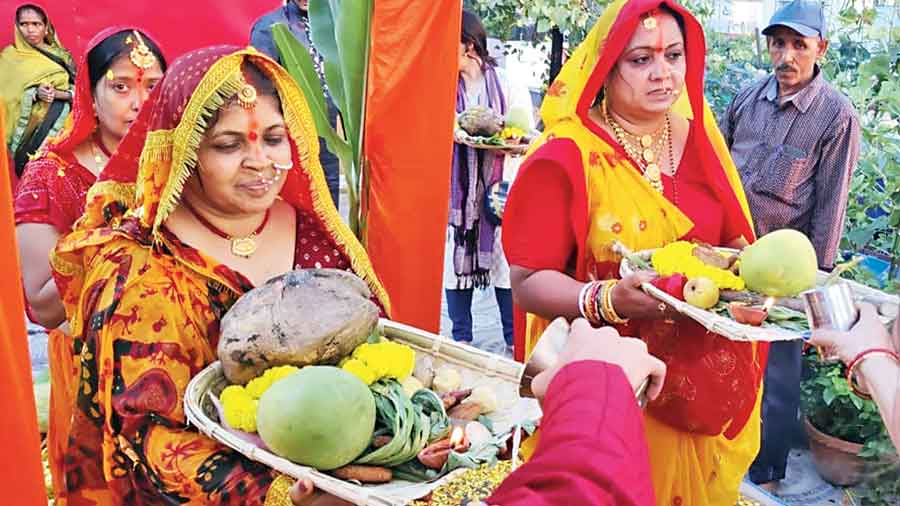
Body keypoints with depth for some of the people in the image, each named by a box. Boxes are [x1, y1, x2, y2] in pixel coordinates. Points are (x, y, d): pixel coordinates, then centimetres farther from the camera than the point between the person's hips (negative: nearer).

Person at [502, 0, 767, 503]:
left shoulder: (699, 141, 3)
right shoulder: (565, 159, -14)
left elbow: (734, 241, 12)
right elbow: (528, 281, -16)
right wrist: (608, 300, -32)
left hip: (705, 380, 5)